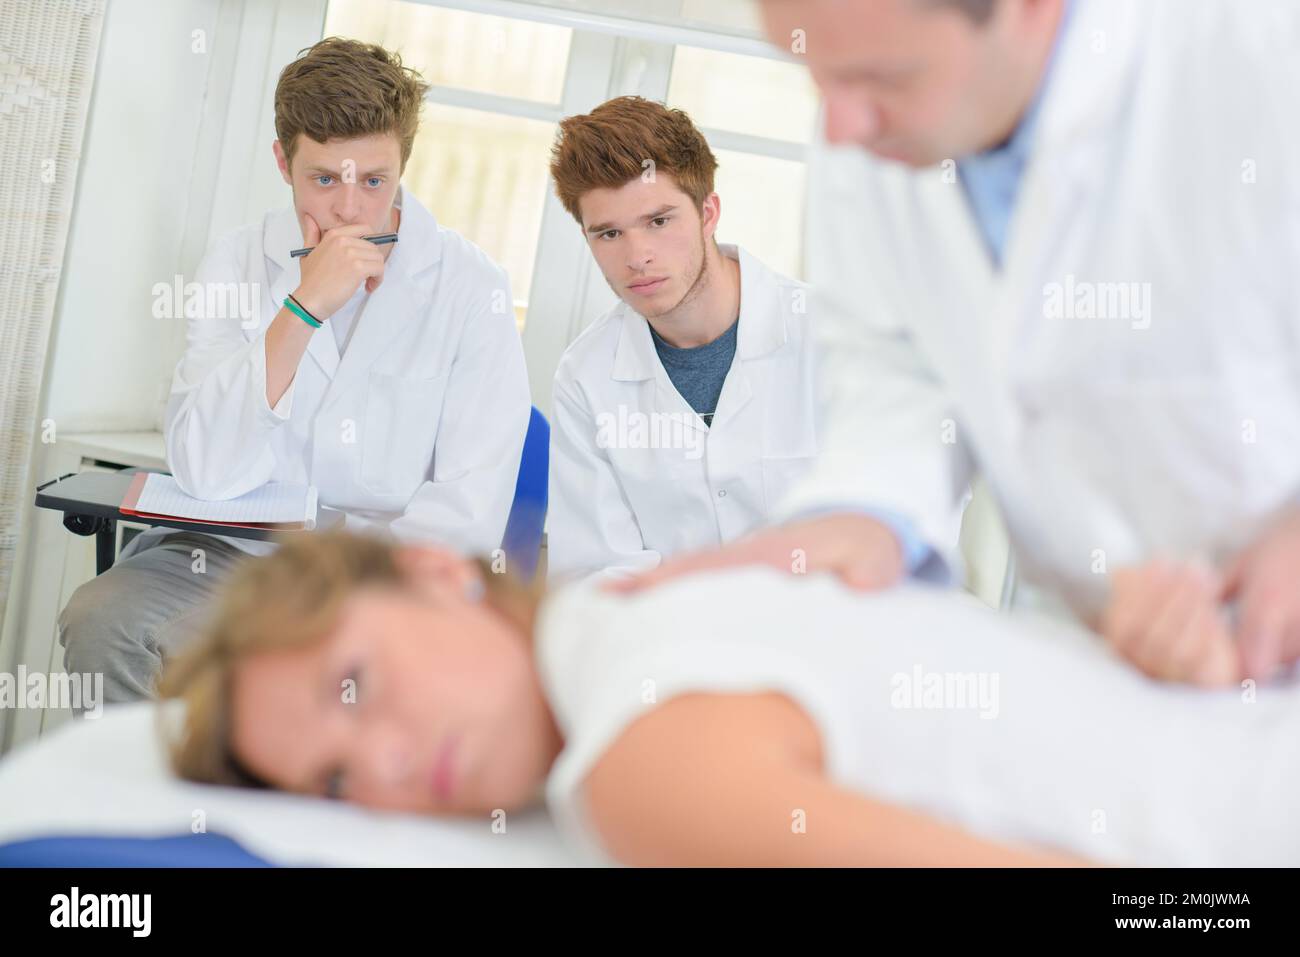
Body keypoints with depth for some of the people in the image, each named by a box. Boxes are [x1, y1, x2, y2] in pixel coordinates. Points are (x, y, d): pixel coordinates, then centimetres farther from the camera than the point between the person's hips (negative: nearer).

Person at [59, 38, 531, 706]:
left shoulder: (469, 287, -4)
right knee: (100, 621, -24)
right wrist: (303, 309, -17)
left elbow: (468, 514, -9)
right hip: (236, 551, 2)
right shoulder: (237, 263, 2)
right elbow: (203, 475, -11)